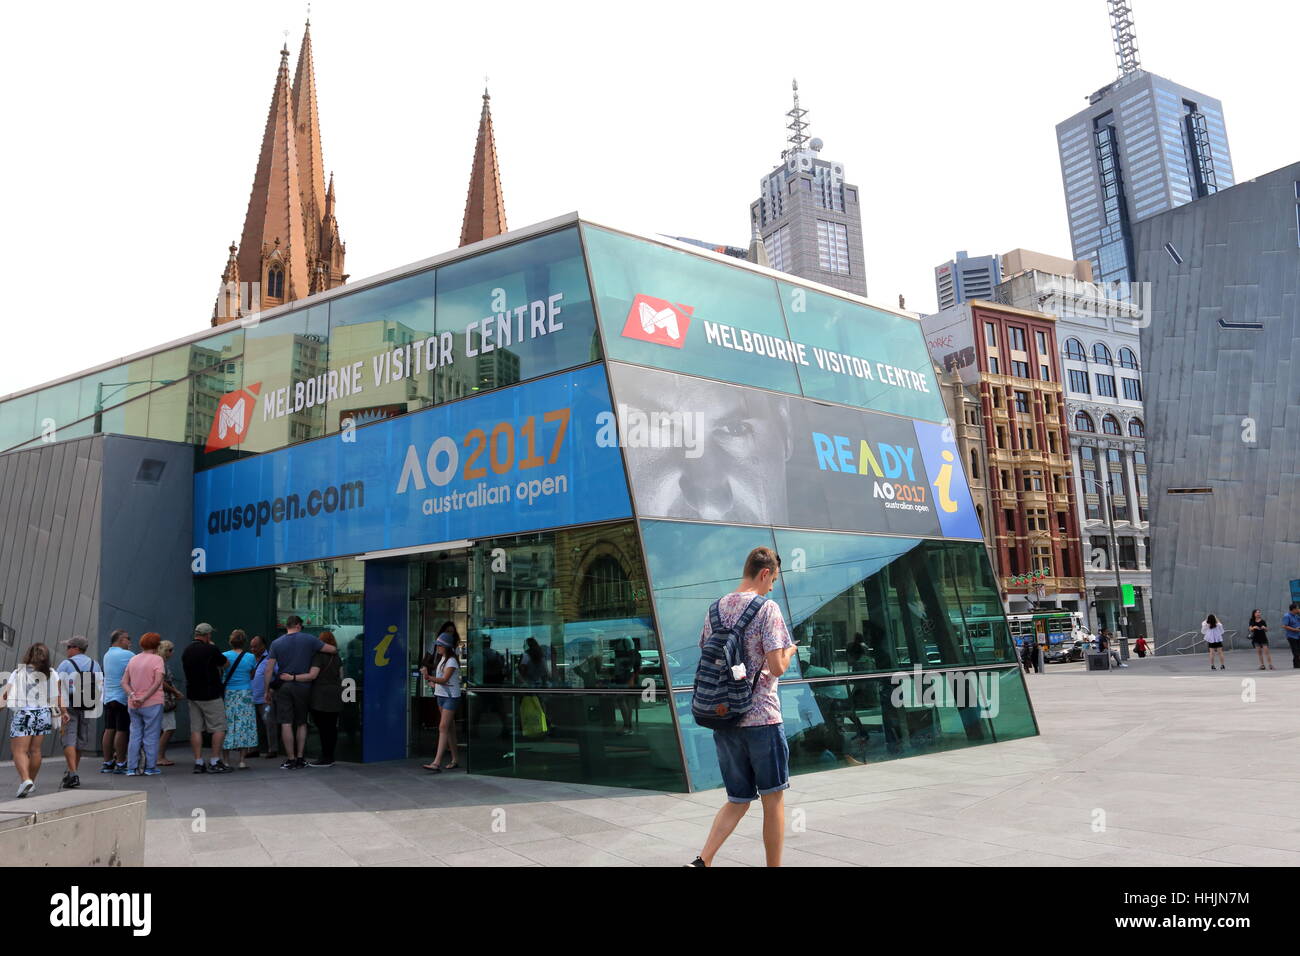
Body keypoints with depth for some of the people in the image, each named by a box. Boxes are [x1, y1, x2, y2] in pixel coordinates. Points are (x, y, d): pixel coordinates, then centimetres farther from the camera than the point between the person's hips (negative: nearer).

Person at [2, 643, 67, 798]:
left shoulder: (18, 672, -2)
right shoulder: (52, 674, 4)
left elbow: (5, 694, -8)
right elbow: (60, 694, -1)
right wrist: (64, 713, 4)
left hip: (22, 714, -3)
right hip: (44, 714, 3)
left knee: (19, 751, 0)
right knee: (35, 749, 15)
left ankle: (25, 779, -20)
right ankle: (32, 782, 23)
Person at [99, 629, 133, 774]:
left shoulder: (107, 655, 14)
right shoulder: (126, 654, -12)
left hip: (108, 698, 8)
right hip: (123, 697, -8)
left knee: (109, 730, 9)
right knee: (121, 731, -4)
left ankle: (107, 763, 12)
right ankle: (120, 764, -1)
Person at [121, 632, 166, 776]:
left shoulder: (132, 660, 12)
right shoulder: (157, 659, -7)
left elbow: (124, 682, 5)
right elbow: (158, 682, -18)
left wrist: (132, 695, -8)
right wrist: (144, 698, -14)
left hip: (133, 705, 5)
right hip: (152, 704, -5)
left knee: (135, 735, 11)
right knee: (151, 736, 2)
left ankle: (132, 768, 11)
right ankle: (150, 768, 5)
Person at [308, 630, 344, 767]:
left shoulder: (319, 656, -11)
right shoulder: (337, 657, 12)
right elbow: (341, 676, 17)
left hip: (321, 696, -7)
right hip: (335, 695, 7)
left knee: (323, 727, -4)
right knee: (332, 727, 9)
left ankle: (325, 759, -2)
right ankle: (330, 757, 14)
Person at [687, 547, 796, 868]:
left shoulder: (715, 609, 10)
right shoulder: (767, 608, -9)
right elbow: (777, 667, -14)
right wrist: (789, 651, 7)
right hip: (761, 717, -6)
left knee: (738, 800, 15)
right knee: (773, 799, 10)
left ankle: (703, 859, 1)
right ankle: (774, 865, 17)